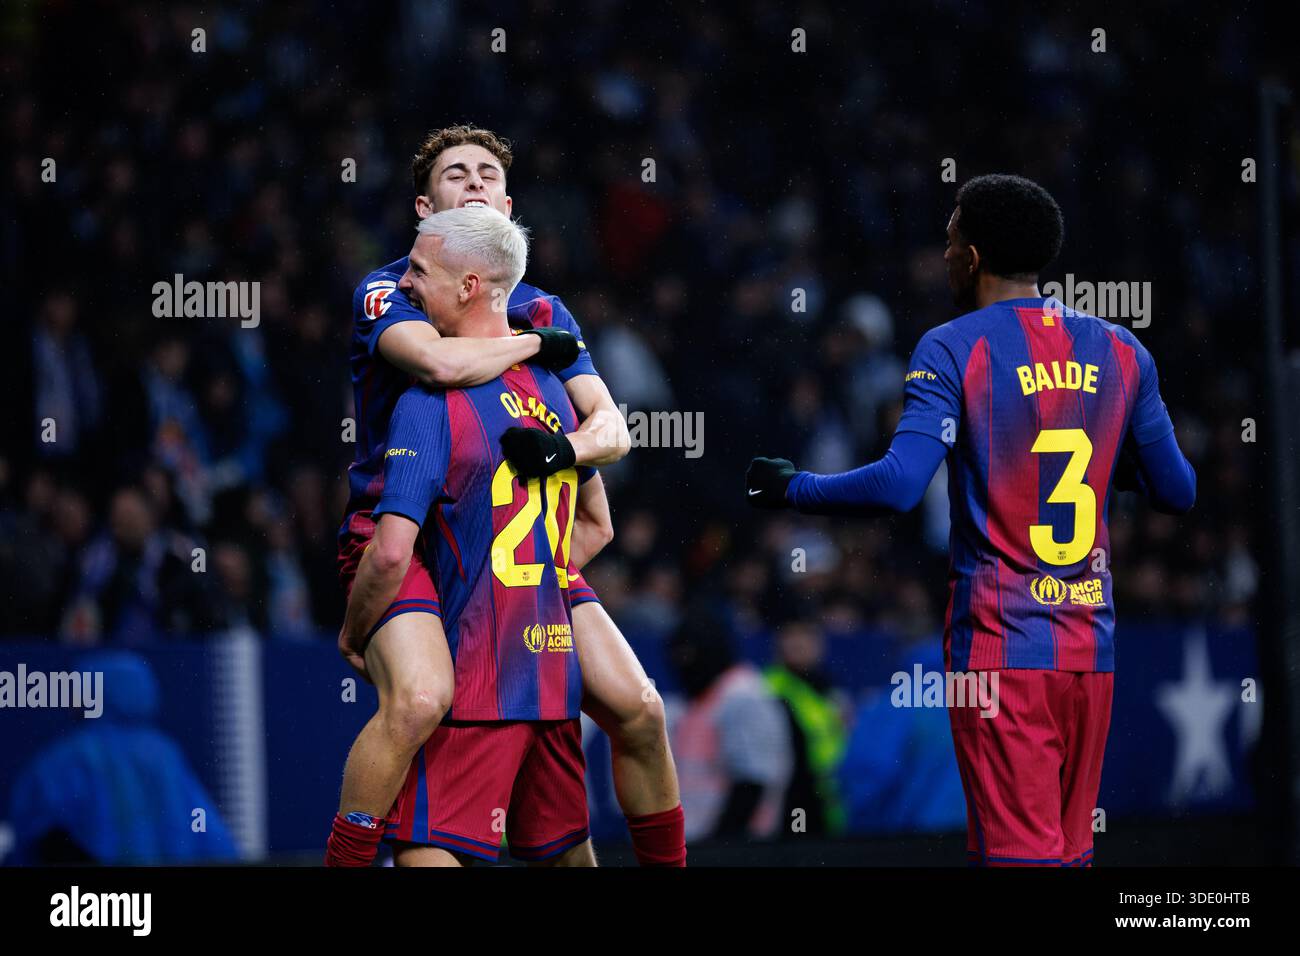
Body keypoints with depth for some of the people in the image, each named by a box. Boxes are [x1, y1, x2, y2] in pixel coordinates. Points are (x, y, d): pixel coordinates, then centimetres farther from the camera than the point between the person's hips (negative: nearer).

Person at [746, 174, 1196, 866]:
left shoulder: (952, 350, -7)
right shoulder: (1121, 353, 8)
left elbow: (899, 485, -18)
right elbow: (1177, 491, 13)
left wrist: (789, 488, -3)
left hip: (998, 651, -5)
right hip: (1090, 648, 5)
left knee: (1017, 852, -8)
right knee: (1070, 852, 12)